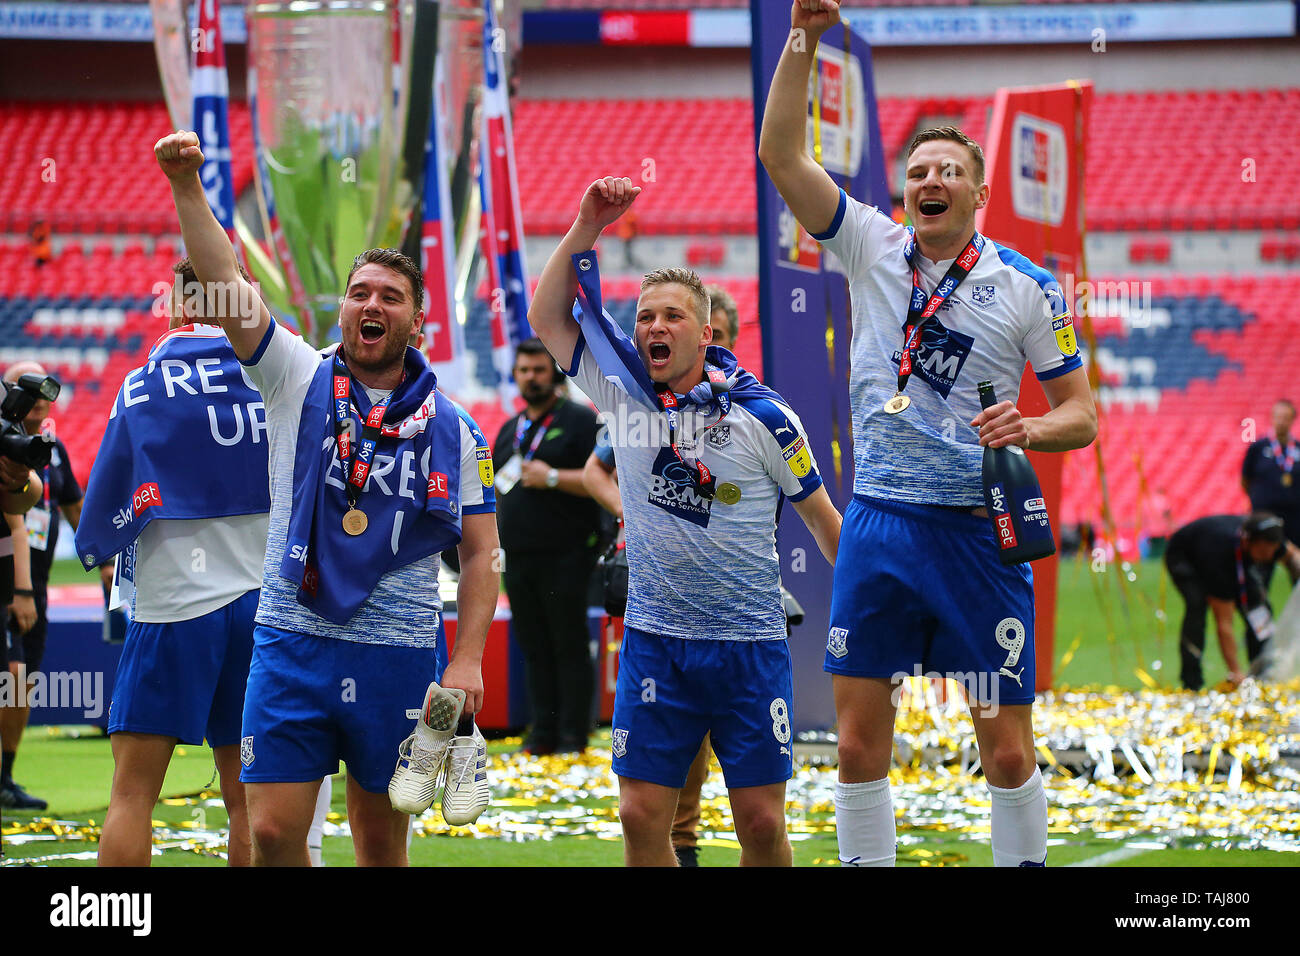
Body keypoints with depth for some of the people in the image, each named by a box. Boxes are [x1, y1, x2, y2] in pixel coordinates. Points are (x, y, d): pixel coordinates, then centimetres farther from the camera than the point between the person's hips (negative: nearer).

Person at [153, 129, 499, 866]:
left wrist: (468, 660, -8)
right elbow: (226, 283, -7)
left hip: (398, 654, 0)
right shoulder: (299, 380, 4)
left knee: (382, 840, 7)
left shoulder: (454, 430, 4)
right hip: (293, 643, 0)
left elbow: (481, 554, 4)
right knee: (273, 833, -7)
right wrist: (188, 187, -19)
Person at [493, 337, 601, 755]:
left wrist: (552, 478, -17)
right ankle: (543, 733, 11)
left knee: (569, 646, -4)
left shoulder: (580, 420, -2)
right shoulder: (510, 430, 19)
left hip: (565, 559, -6)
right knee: (534, 648, 7)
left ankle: (573, 736, -2)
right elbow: (499, 488, 26)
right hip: (517, 558, 7)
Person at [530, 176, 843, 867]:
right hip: (654, 642, 3)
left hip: (748, 646, -3)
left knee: (761, 824, -2)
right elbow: (547, 317, 9)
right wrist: (585, 229, -1)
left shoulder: (762, 415, -5)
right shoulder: (623, 393, 4)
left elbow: (822, 518, 4)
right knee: (641, 817, -2)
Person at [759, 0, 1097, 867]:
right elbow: (781, 153, -1)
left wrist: (1030, 429, -18)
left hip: (978, 530, -2)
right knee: (860, 742, 2)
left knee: (1008, 751, -2)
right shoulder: (873, 248, 7)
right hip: (878, 525, 2)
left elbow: (1082, 414, 4)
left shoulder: (1026, 287, 1)